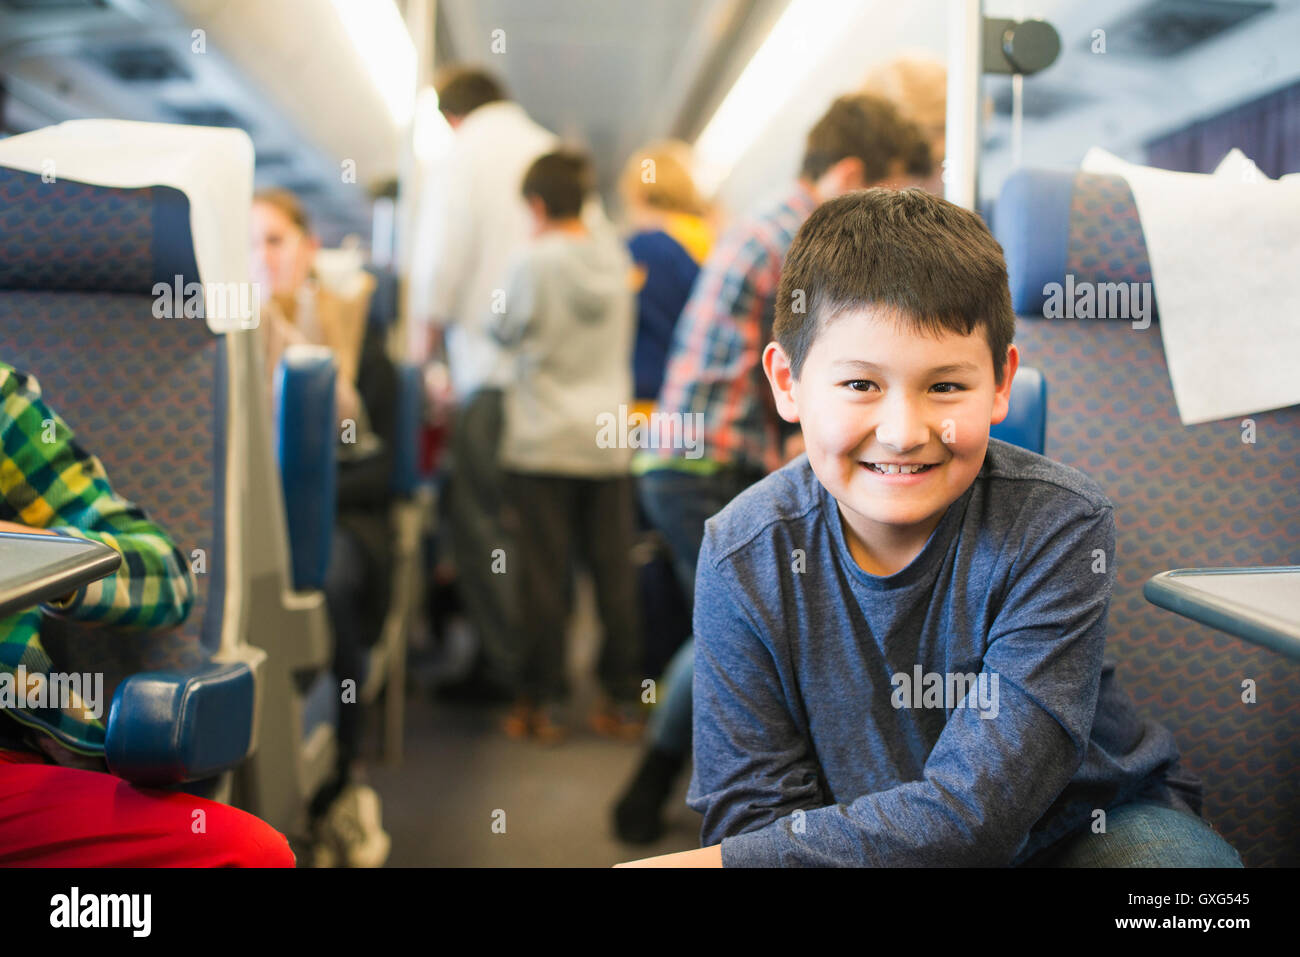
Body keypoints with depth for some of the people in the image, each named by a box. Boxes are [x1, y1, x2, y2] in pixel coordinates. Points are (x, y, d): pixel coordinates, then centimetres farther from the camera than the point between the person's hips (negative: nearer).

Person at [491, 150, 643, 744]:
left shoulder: (535, 262, -10)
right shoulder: (615, 257, 5)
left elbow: (506, 331, 1)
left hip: (544, 443, -4)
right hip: (609, 439, 4)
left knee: (542, 573, 2)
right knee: (614, 571, 8)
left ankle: (544, 704, 7)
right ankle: (621, 700, 13)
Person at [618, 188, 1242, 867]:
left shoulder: (1057, 525, -22)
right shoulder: (743, 561, -16)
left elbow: (974, 814, -28)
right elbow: (752, 811, -14)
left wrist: (716, 859, -32)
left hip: (1090, 827, 1)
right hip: (859, 839, -1)